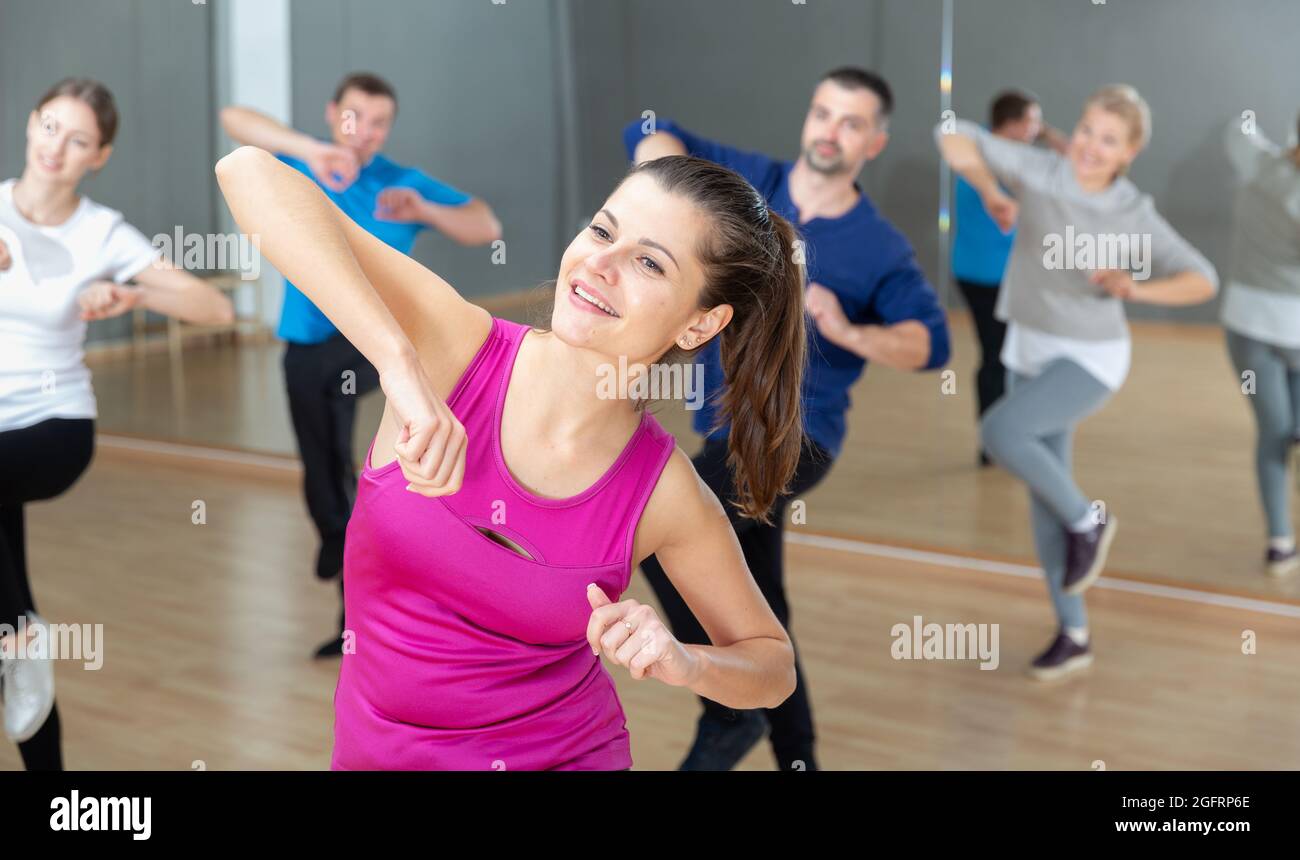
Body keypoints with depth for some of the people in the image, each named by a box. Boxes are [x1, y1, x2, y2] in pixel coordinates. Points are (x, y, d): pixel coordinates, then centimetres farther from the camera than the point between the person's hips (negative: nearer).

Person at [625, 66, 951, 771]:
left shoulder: (881, 248, -6)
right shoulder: (750, 183, 4)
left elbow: (930, 343, -13)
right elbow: (647, 139, 2)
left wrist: (849, 332, -29)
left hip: (796, 436, -6)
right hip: (733, 435, 6)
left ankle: (729, 709, -13)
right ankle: (796, 757, 32)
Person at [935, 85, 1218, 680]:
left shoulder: (1134, 215, -14)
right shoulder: (1038, 169, -10)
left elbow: (1203, 281, -6)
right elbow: (952, 135, -14)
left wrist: (1134, 288, -21)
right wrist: (992, 195, -19)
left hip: (1090, 359, -4)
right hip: (1030, 351, 4)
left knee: (999, 432, -28)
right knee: (1044, 497, 8)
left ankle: (1087, 520, -4)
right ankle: (1073, 634, 22)